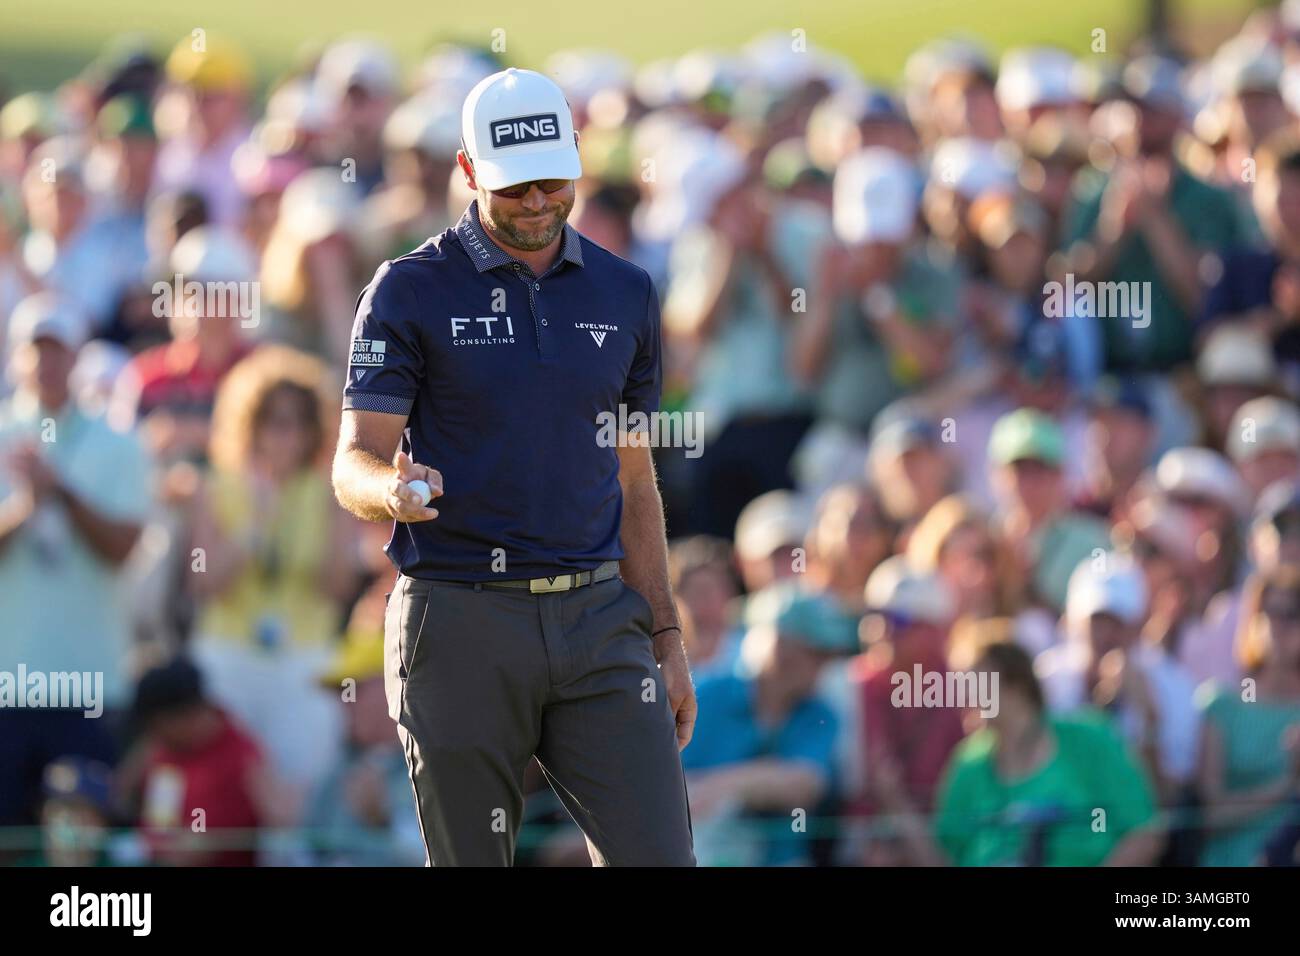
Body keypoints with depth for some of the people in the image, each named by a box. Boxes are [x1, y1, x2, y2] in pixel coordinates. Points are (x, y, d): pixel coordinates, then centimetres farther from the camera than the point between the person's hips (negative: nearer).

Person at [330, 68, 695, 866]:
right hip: (462, 622, -3)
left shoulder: (625, 295, 11)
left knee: (656, 859, -8)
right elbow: (353, 464, -7)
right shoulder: (411, 293, -1)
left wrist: (666, 638, 12)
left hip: (596, 620, 3)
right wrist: (394, 491, -31)